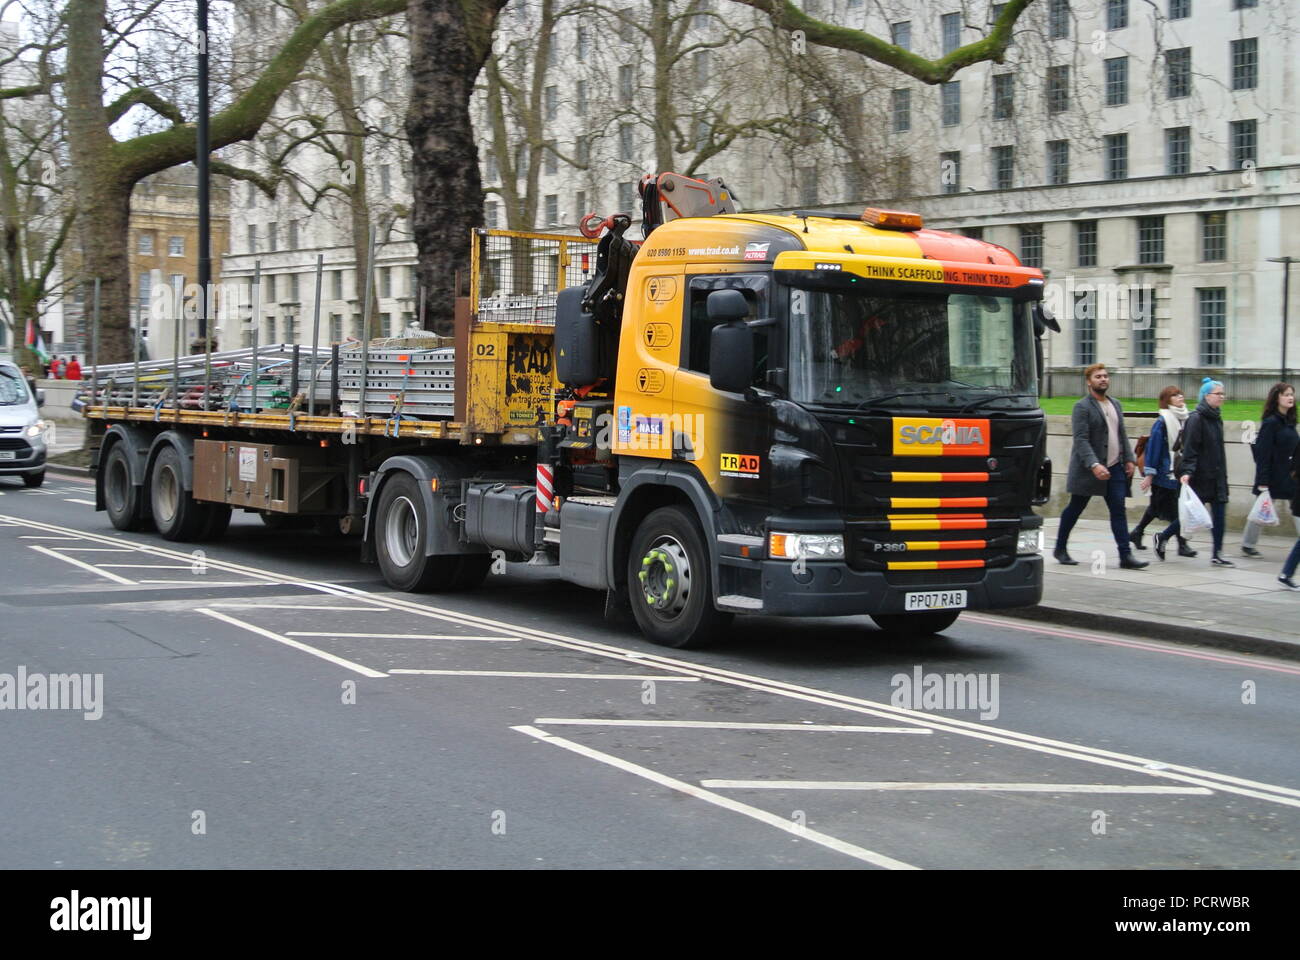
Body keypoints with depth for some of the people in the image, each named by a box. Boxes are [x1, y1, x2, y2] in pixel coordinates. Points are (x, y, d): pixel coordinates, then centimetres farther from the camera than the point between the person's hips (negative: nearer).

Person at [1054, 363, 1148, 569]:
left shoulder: (1116, 405, 15)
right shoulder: (1082, 407, -9)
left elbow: (1122, 435, 20)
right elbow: (1081, 440, -17)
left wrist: (1129, 459, 8)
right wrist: (1094, 465, -28)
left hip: (1115, 467, 6)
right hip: (1087, 469, -6)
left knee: (1119, 511, -1)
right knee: (1074, 509, 6)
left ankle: (1126, 555, -5)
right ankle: (1060, 549, 19)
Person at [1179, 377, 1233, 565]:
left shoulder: (1216, 418, 13)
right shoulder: (1196, 418, -12)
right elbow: (1189, 449, -17)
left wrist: (1222, 474, 19)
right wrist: (1186, 472, -26)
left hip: (1216, 477, 8)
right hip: (1200, 477, -8)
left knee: (1219, 514, 3)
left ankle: (1217, 554, 6)